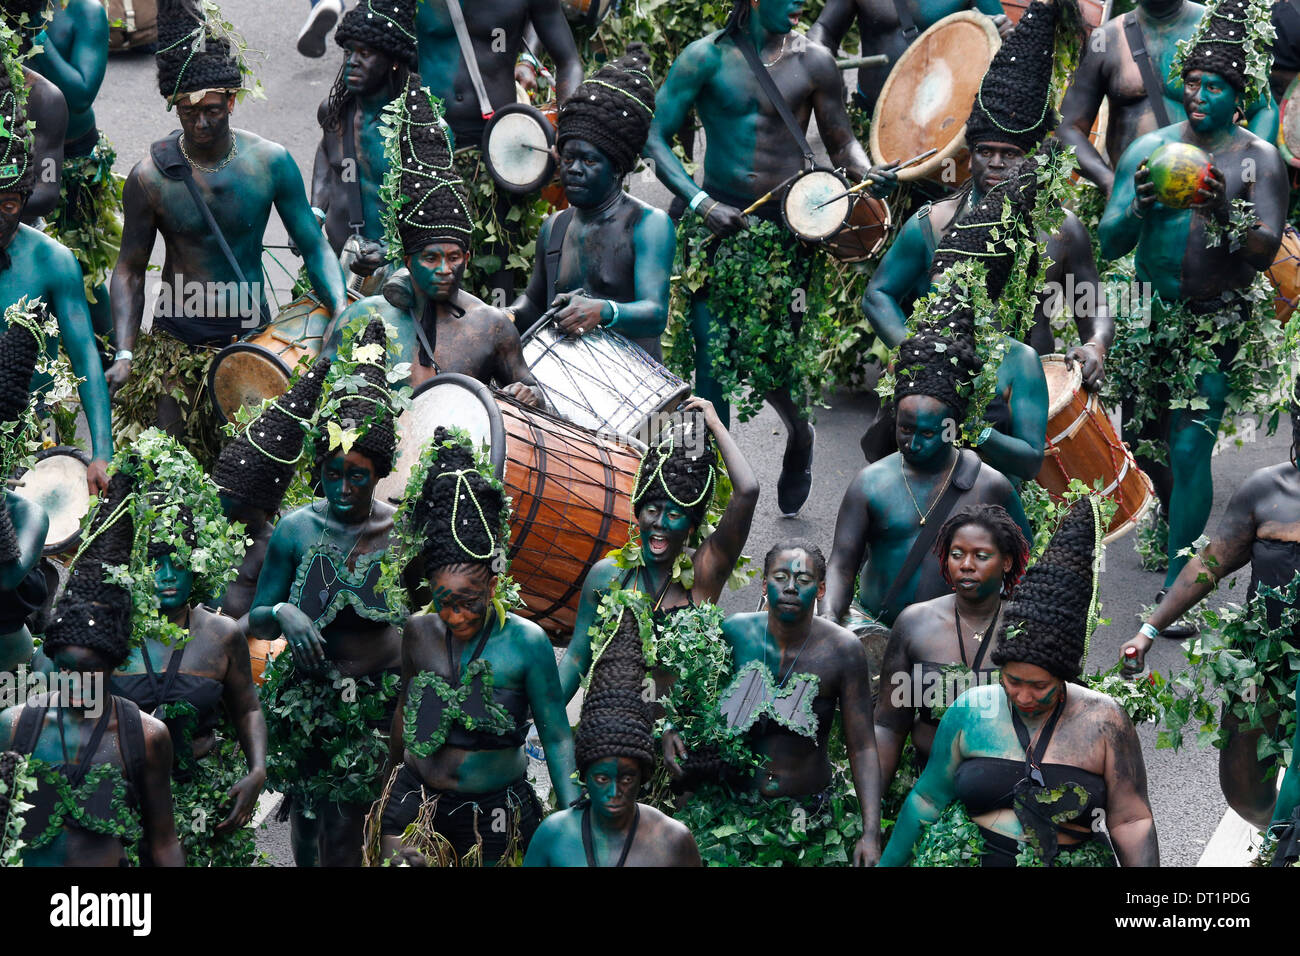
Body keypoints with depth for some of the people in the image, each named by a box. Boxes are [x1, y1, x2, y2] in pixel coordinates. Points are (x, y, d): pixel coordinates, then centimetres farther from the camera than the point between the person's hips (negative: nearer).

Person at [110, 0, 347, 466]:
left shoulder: (270, 162, -7)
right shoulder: (151, 176, -9)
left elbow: (313, 246, -1)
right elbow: (130, 269, -2)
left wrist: (341, 317, -15)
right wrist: (124, 354, -12)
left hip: (251, 338, 1)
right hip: (177, 344, -1)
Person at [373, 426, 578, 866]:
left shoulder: (526, 643, -11)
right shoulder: (419, 632, 0)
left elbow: (556, 737, -8)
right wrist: (392, 786, 25)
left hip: (495, 818, -2)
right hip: (417, 810, 2)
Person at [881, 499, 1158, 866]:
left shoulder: (1102, 720, -1)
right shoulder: (972, 711, 4)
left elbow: (1130, 821, 2)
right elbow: (928, 798, 15)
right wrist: (887, 863, 17)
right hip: (967, 857, 2)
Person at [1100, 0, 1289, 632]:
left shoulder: (1258, 161, -6)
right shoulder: (1149, 150, 1)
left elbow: (1265, 250, -13)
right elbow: (1109, 244, -2)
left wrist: (1223, 214, -32)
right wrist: (1138, 205, -23)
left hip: (1217, 326, -4)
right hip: (1149, 318, 4)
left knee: (1189, 449, -12)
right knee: (1144, 442, 16)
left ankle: (1175, 589, -8)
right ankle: (1182, 526, 45)